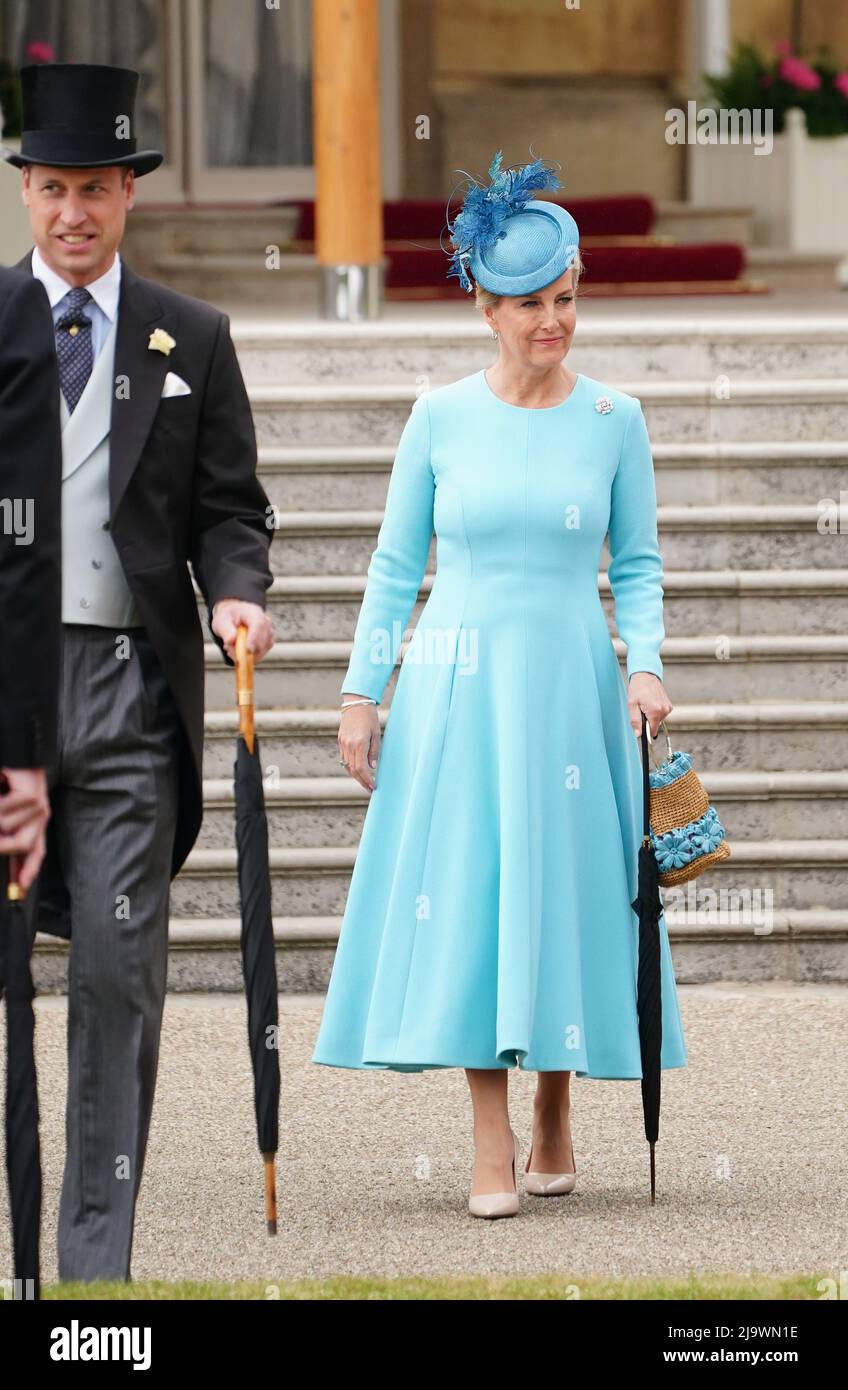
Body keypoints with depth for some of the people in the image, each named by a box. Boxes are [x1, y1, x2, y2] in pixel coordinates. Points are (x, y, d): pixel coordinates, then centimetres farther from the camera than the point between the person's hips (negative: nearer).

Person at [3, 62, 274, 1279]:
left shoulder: (191, 340, 10)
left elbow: (227, 507, 9)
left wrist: (236, 591, -11)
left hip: (130, 685, 0)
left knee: (119, 971, -1)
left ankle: (98, 1255, 4)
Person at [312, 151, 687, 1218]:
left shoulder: (613, 420, 2)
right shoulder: (439, 418, 2)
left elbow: (637, 565, 7)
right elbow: (394, 565, 7)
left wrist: (646, 665, -9)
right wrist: (362, 689, 2)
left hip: (567, 687, 0)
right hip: (455, 685, 0)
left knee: (562, 890, 3)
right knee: (465, 897, -3)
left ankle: (555, 1117, 20)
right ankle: (493, 1144, 0)